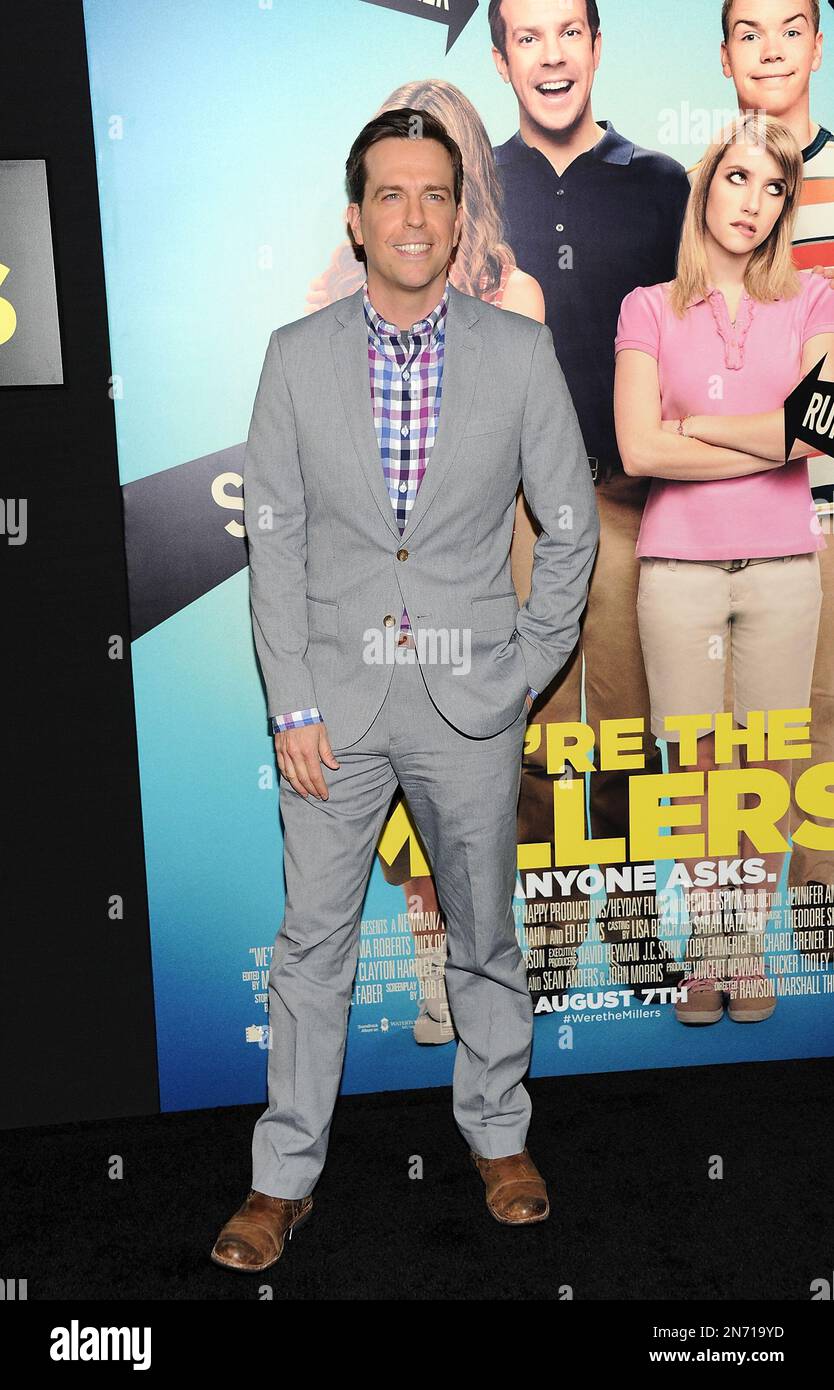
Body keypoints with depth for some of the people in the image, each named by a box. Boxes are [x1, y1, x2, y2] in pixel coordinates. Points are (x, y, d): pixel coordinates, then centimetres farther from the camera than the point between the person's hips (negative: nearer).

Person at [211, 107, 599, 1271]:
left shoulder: (520, 353, -3)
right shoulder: (298, 356, -1)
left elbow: (571, 528, 4)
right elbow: (274, 540, -1)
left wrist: (526, 672, -1)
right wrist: (291, 705, -6)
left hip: (469, 703, 0)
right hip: (334, 696, 1)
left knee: (484, 936, 14)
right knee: (312, 943, 8)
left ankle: (498, 1133, 36)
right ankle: (285, 1176, 25)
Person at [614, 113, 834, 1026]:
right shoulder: (650, 309, 5)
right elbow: (638, 448, -9)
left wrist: (694, 425, -6)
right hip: (678, 568, -1)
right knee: (693, 769, 5)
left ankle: (750, 941, 20)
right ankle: (704, 946, 19)